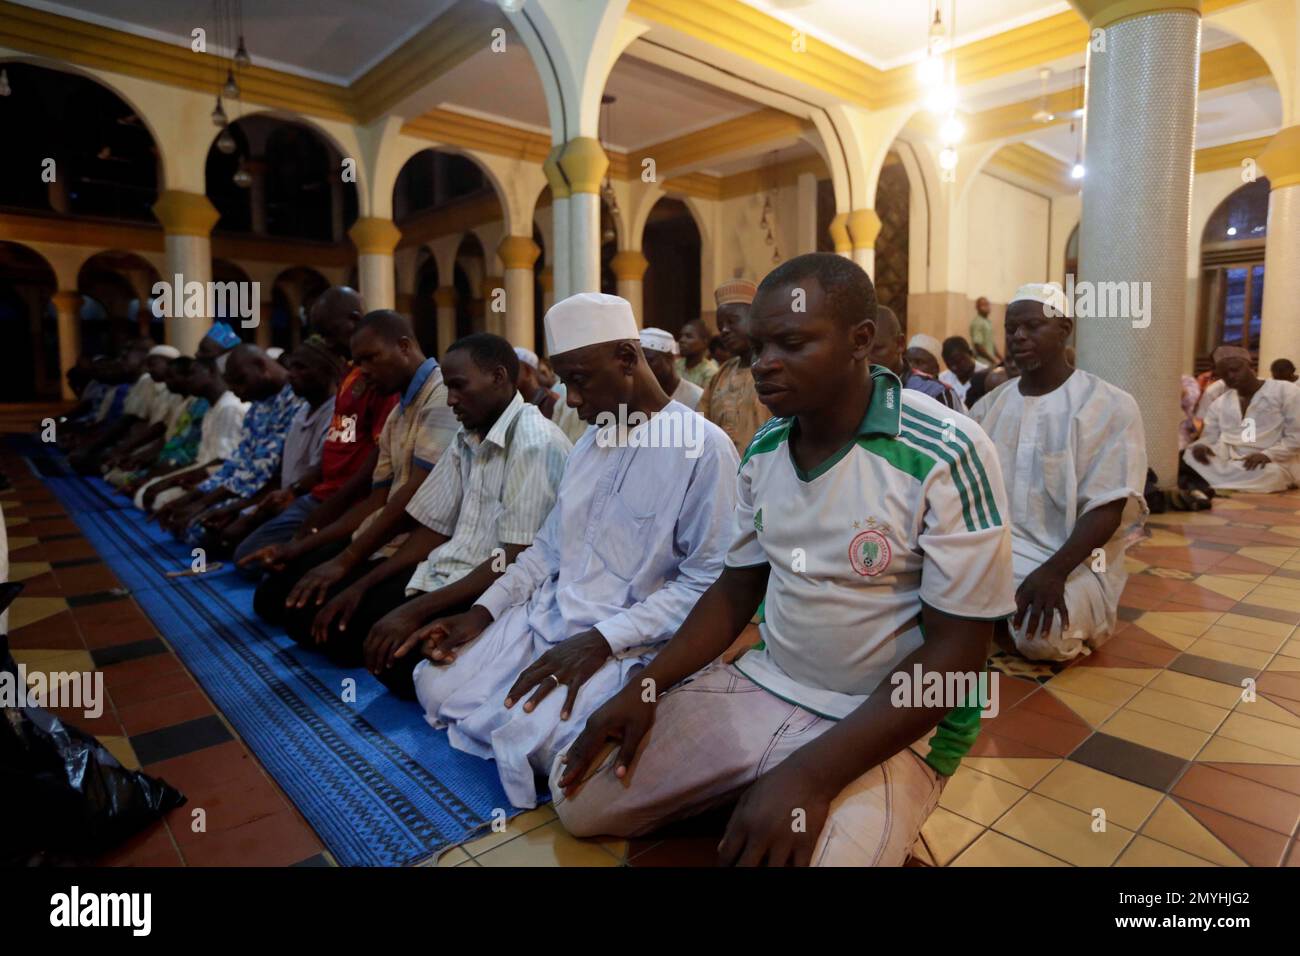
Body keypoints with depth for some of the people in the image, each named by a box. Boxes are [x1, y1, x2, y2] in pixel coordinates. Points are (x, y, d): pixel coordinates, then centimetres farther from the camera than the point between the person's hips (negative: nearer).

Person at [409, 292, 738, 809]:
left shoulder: (703, 447, -14)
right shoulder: (589, 442, 13)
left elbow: (706, 582, -16)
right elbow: (550, 545, 15)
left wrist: (601, 640, -21)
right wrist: (482, 612, 2)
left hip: (625, 644, -7)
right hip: (547, 616, 7)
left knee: (526, 738, -24)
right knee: (436, 687, -4)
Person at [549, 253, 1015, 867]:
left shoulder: (948, 457, -20)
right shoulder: (763, 449, 0)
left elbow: (953, 655, -19)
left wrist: (810, 776, -27)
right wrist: (646, 686, -5)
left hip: (887, 726, -4)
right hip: (762, 684, 5)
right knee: (578, 799, 1)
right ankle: (749, 797, 16)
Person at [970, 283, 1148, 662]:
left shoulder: (1111, 406, -5)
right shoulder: (989, 405, 9)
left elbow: (1107, 509, -12)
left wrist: (1053, 571, -28)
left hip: (1072, 561, -3)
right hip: (994, 548, 4)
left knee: (1041, 634, -32)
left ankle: (1074, 620, 3)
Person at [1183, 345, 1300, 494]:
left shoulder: (1286, 391, 1)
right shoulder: (1219, 403, 14)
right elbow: (1209, 438, 12)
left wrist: (1267, 455, -25)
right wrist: (1201, 446, -15)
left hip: (1273, 464, -4)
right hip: (1229, 464, 4)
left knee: (1271, 472, -41)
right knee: (1191, 455, -23)